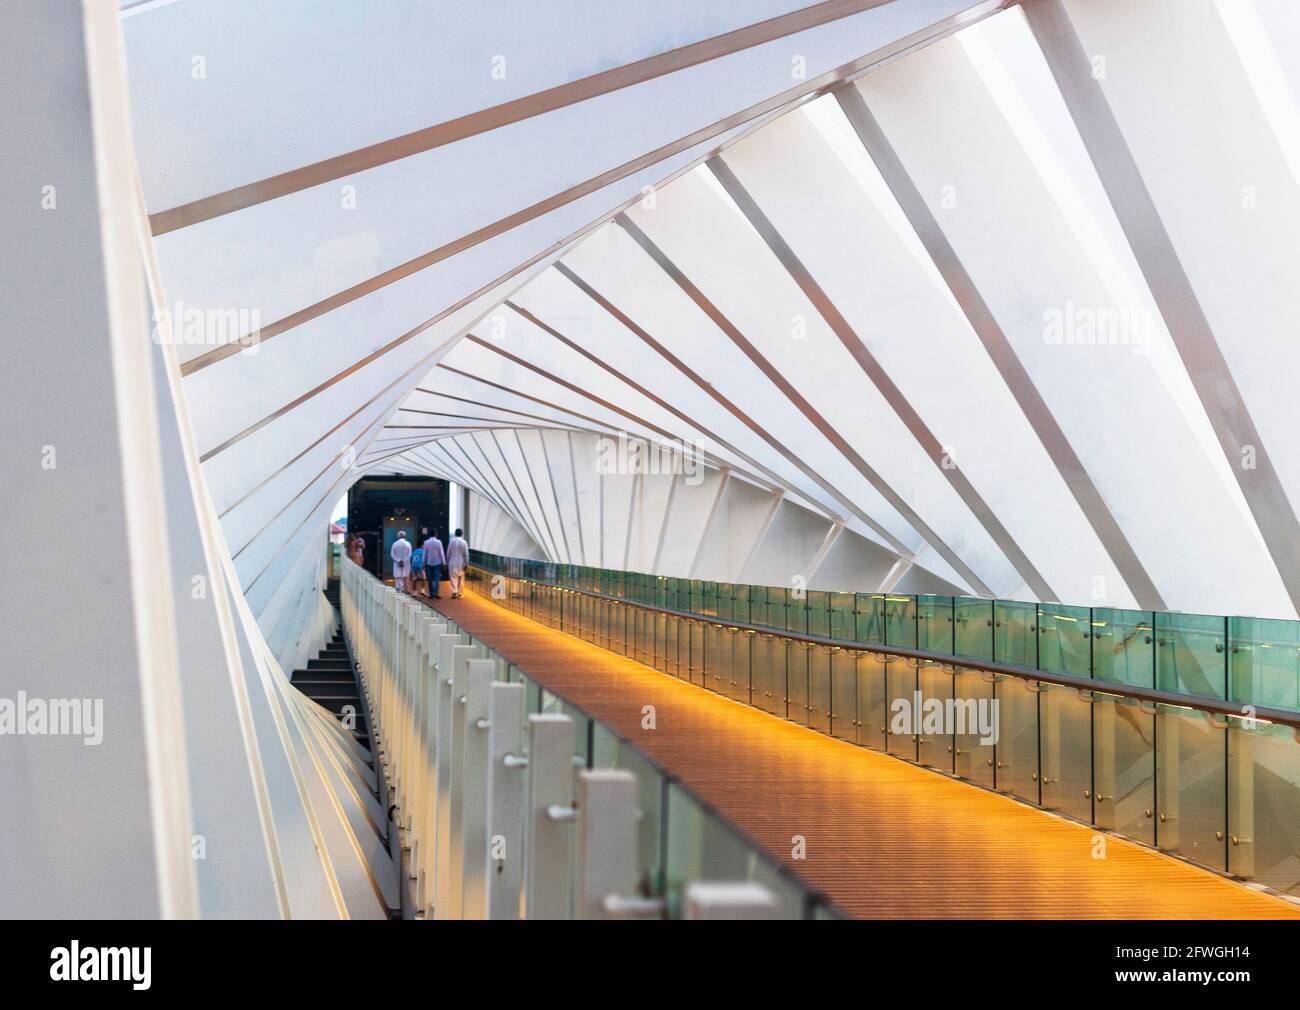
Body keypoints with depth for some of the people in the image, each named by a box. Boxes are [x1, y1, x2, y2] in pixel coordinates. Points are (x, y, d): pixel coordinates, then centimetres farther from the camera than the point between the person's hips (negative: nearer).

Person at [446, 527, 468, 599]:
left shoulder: (451, 541, -4)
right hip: (461, 563, 0)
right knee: (461, 578, 10)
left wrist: (447, 562, 11)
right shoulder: (464, 542, -6)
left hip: (452, 563, 0)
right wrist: (466, 564, 0)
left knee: (453, 577, 1)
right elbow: (466, 554, -6)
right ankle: (459, 593, 11)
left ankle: (454, 592, -14)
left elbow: (448, 552, 0)